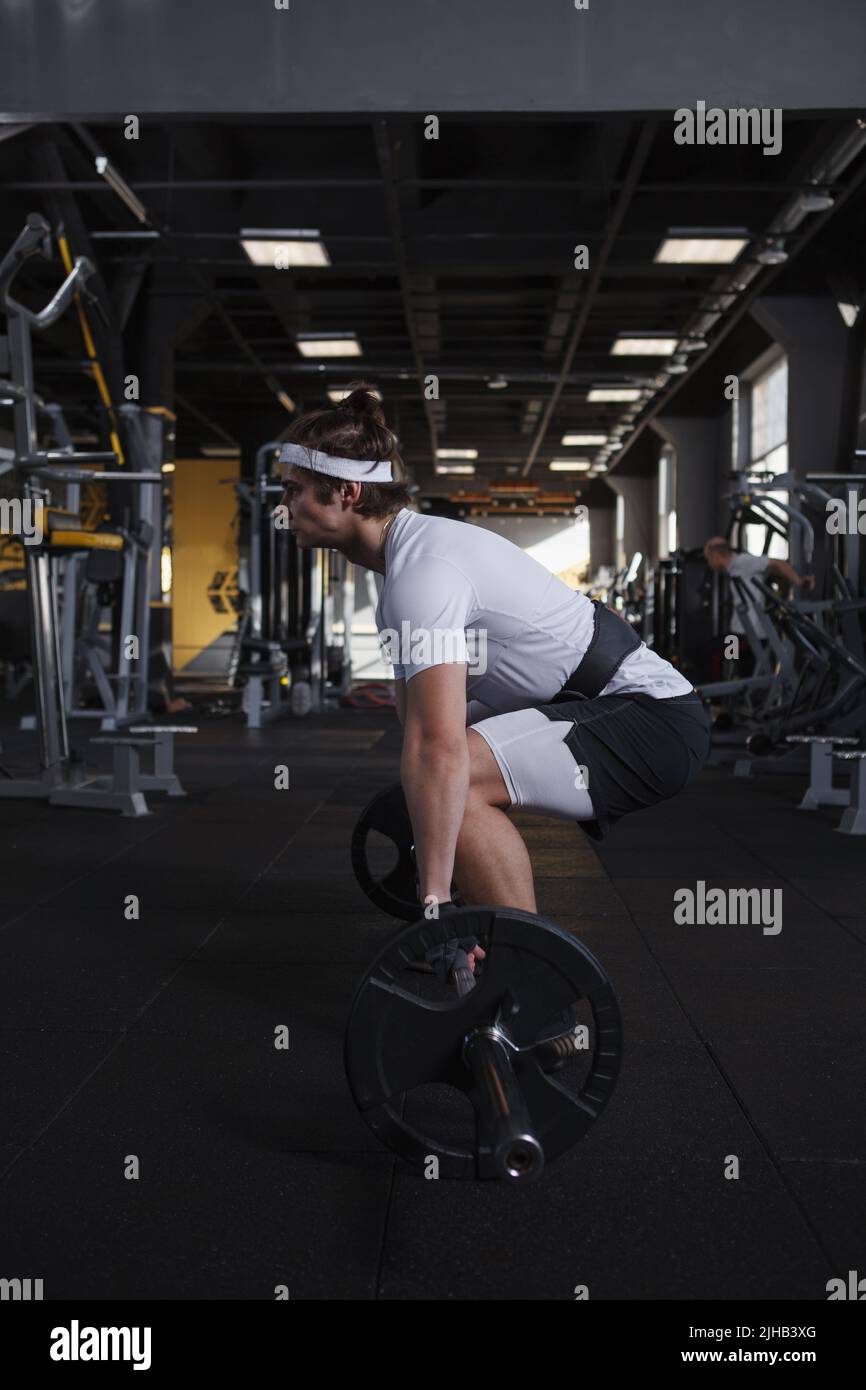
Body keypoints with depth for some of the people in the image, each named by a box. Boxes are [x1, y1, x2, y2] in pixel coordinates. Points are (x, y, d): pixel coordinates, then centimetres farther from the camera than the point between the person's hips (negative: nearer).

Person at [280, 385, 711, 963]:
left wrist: (434, 899, -30)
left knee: (458, 779, -28)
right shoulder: (421, 543, 10)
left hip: (652, 720, -11)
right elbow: (419, 714, 20)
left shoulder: (421, 573, -22)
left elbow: (439, 749, -31)